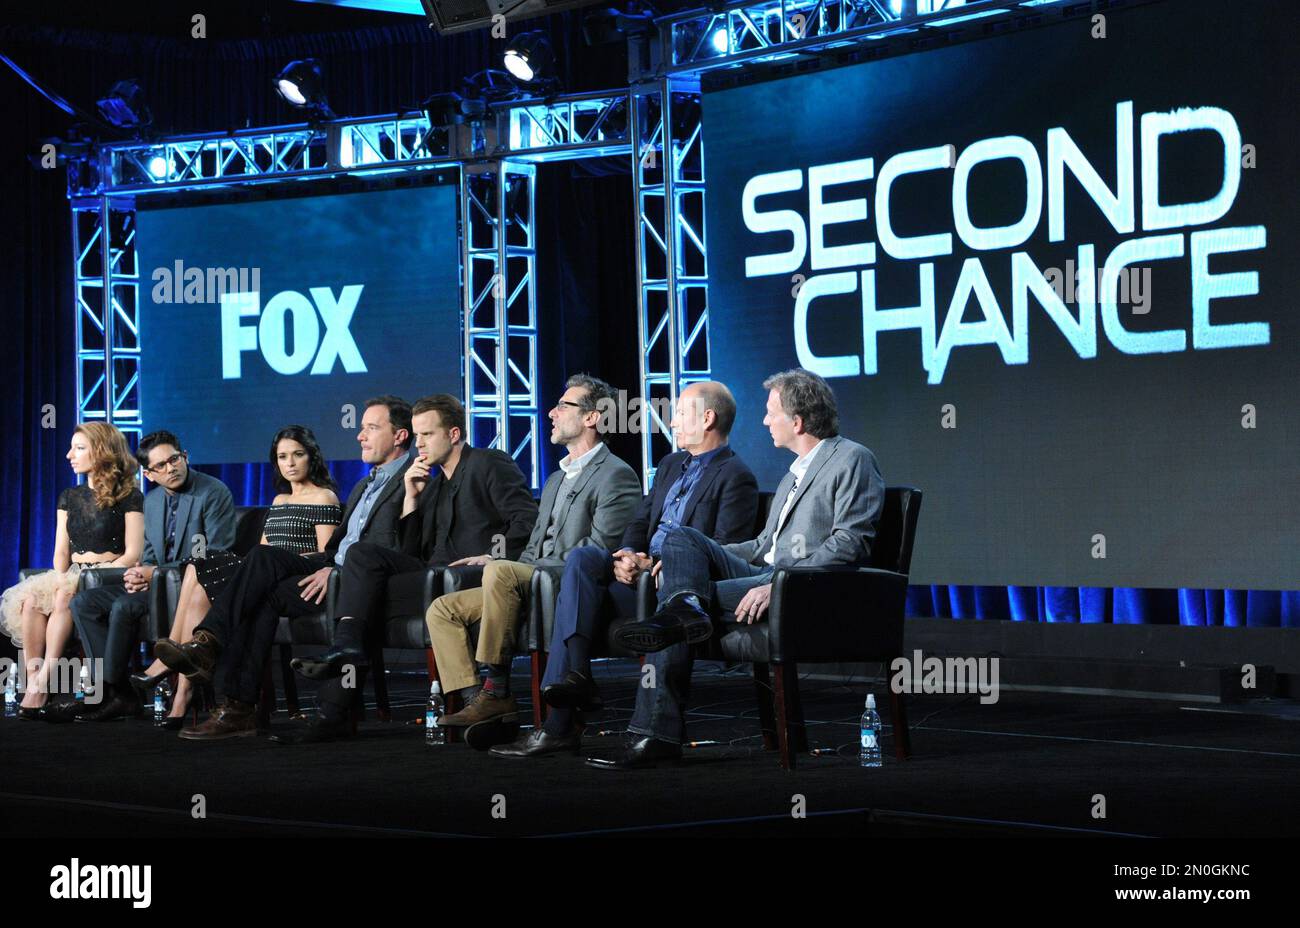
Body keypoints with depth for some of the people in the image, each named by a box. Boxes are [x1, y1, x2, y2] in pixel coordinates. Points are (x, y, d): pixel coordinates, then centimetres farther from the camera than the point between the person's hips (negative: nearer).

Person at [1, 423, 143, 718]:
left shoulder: (129, 497, 0)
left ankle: (39, 689, -40)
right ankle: (33, 687, -35)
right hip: (71, 575, 5)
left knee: (64, 600, -36)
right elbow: (61, 552, 13)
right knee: (31, 600, -27)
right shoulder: (69, 497, 19)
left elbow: (132, 555, -8)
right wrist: (60, 580, -8)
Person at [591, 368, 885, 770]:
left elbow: (850, 545, -16)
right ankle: (685, 604, -35)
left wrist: (778, 584, -24)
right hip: (766, 576, 9)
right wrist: (693, 561, 16)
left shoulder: (853, 460, -4)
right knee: (681, 538, -12)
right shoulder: (795, 473, 27)